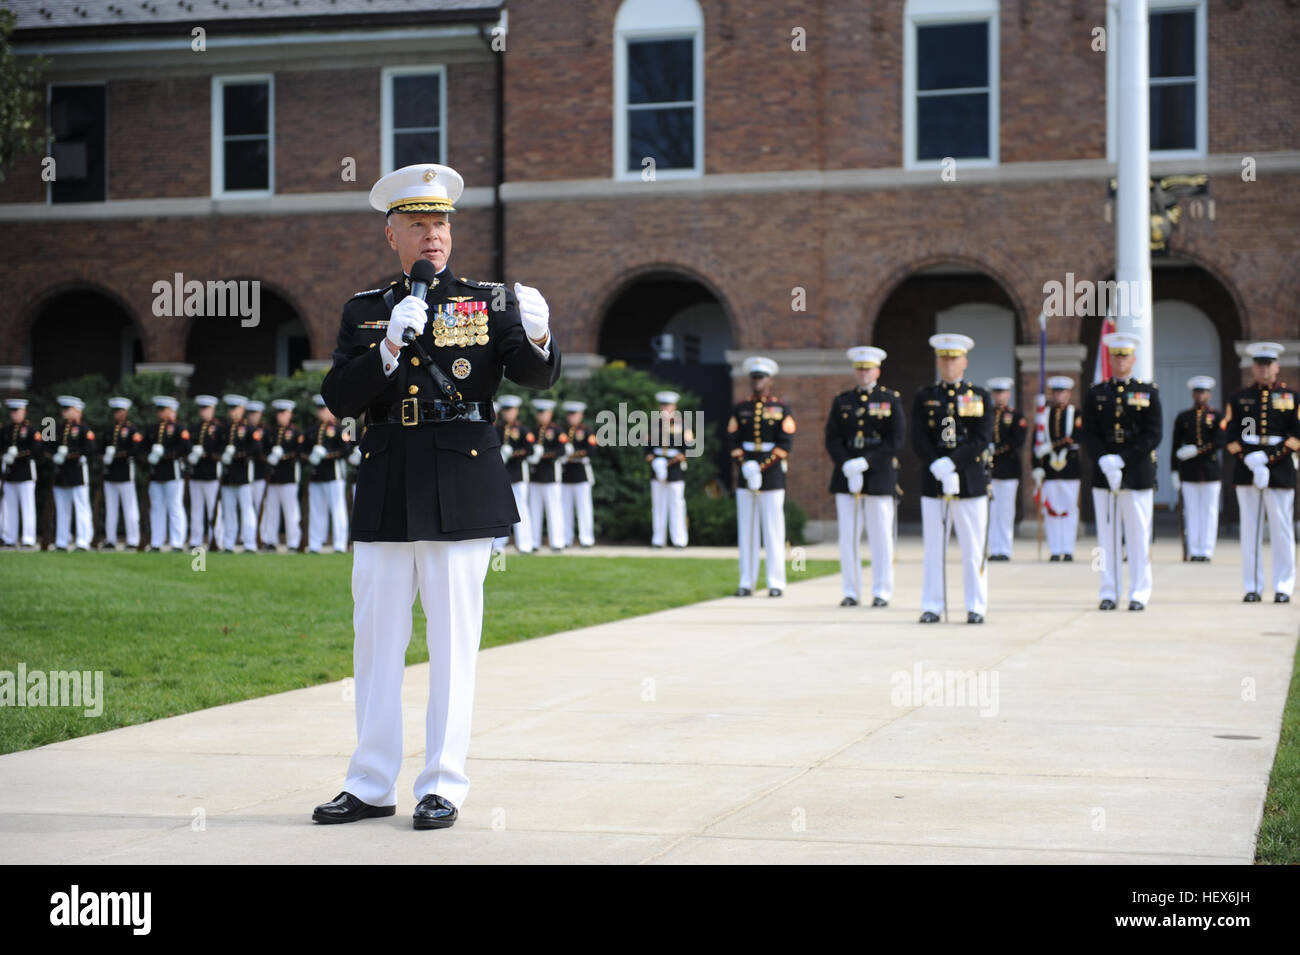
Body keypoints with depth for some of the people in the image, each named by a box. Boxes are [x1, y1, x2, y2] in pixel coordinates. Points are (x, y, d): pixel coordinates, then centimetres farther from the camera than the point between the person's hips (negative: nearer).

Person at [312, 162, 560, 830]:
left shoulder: (487, 302, 4)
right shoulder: (364, 312, 10)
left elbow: (538, 377, -7)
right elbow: (340, 400, -2)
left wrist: (536, 338, -29)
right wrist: (390, 345, -16)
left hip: (460, 491, -3)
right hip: (385, 491, 3)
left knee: (453, 643, 1)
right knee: (376, 641, 8)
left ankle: (443, 786, 9)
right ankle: (371, 785, 18)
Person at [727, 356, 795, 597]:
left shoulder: (782, 409, 2)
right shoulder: (739, 408, 10)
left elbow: (785, 443, -6)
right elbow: (732, 441, 4)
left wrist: (762, 467, -13)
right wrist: (744, 465, -11)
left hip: (772, 476, -3)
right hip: (745, 476, 3)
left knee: (773, 529, -3)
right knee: (746, 529, 3)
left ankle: (776, 583, 0)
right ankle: (747, 582, 7)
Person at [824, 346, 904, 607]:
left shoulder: (891, 399, 4)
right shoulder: (841, 401, 12)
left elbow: (896, 439, -4)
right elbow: (832, 439, 6)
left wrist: (867, 462, -14)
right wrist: (846, 464, -11)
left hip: (879, 477, -3)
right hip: (846, 477, 3)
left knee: (881, 536, 0)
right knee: (848, 536, 2)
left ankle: (882, 592, 6)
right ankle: (851, 591, 9)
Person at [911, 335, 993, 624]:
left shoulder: (981, 397, 6)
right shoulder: (924, 398, 9)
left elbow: (982, 440, -5)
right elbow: (918, 440, 0)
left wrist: (952, 464, -16)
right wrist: (938, 467, -15)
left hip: (971, 481, -1)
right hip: (933, 481, 1)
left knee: (973, 548, 1)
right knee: (934, 548, 2)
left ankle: (976, 607, 6)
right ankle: (932, 606, 7)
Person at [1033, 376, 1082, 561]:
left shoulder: (1076, 415, 5)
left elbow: (1076, 438, -10)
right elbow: (1037, 444, 7)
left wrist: (1052, 446, -17)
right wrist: (1037, 467, -2)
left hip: (1070, 467, -1)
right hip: (1049, 468, 2)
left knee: (1070, 509, -1)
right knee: (1051, 509, -1)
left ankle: (1068, 550, 2)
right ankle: (1055, 551, 2)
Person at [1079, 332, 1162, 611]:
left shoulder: (1148, 392, 4)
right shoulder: (1096, 393, 10)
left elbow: (1154, 436, -3)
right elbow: (1088, 433, 4)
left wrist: (1122, 459, -13)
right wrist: (1104, 461, -13)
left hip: (1138, 475, -2)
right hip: (1104, 473, 2)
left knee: (1139, 535, -1)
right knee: (1107, 535, 3)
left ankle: (1139, 593, 5)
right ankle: (1109, 592, 8)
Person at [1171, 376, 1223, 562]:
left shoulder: (1216, 416, 5)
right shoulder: (1183, 417, 9)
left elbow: (1219, 442, -7)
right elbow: (1176, 447, 8)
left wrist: (1196, 450, -16)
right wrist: (1174, 472, 3)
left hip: (1210, 468, -1)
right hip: (1189, 472, 1)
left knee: (1209, 511, 0)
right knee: (1192, 511, 1)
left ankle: (1206, 551, 3)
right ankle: (1193, 551, 3)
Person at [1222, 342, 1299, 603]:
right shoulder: (1239, 398, 10)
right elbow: (1230, 436, 4)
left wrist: (1266, 457, -12)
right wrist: (1250, 462, -11)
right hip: (1246, 472, 1)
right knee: (1250, 530, 2)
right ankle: (1252, 587, 6)